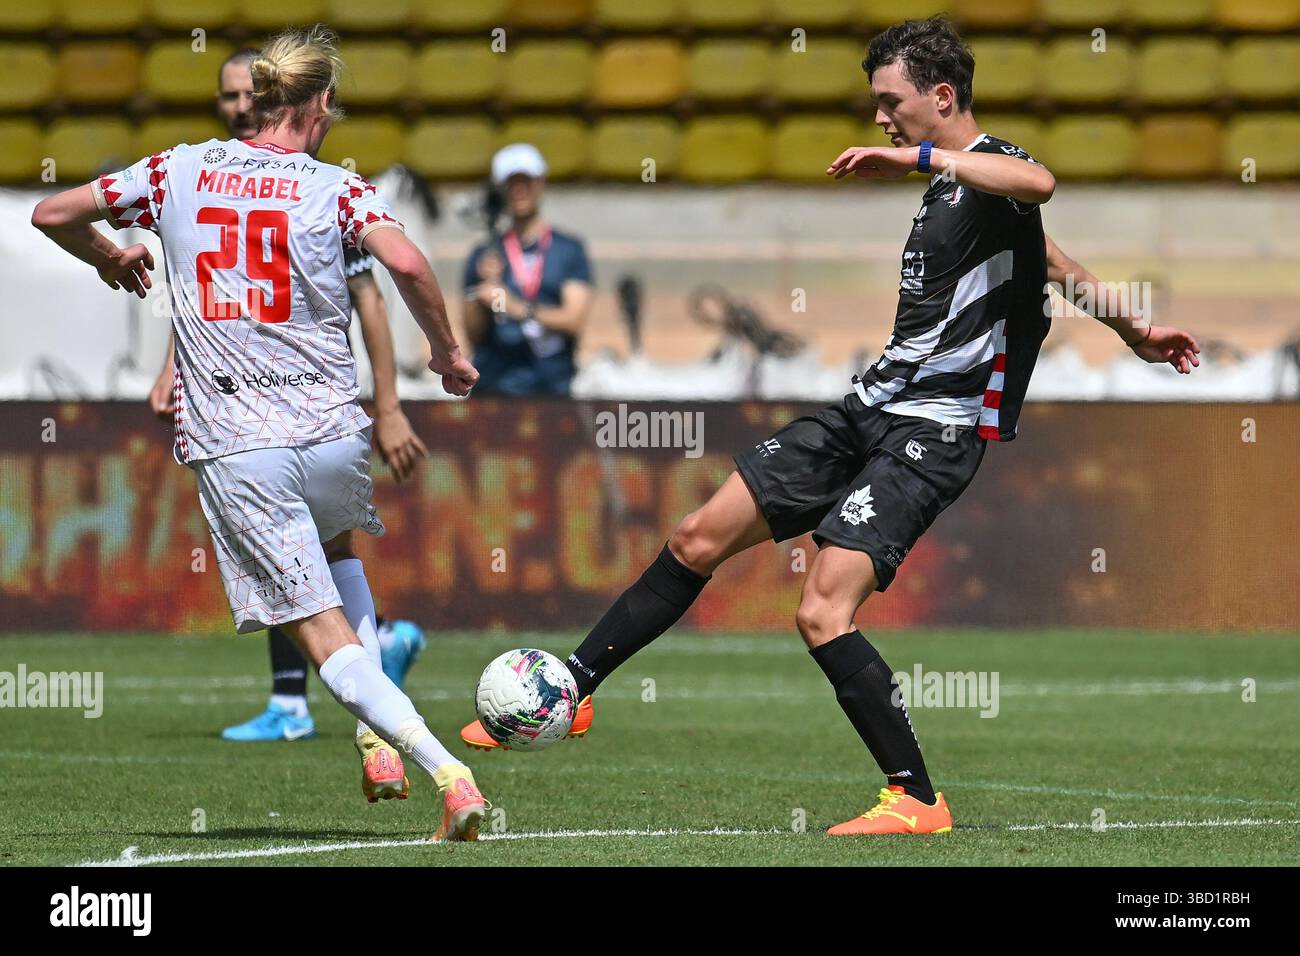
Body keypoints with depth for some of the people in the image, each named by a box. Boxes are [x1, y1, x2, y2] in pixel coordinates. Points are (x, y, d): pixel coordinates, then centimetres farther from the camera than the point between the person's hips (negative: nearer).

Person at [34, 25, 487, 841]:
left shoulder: (180, 172, 7)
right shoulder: (333, 188, -1)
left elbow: (52, 214, 14)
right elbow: (405, 261, -20)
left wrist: (109, 256, 34)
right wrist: (447, 351, -3)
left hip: (233, 450, -1)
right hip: (332, 432, 1)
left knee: (321, 627, -1)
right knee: (337, 549, 33)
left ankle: (448, 773, -19)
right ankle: (379, 742, 18)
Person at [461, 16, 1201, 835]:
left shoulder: (990, 164, -12)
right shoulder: (947, 184, 17)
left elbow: (1039, 183, -39)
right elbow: (1049, 259, 31)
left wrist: (917, 156, -35)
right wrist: (1133, 332, 42)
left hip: (931, 433, -10)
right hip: (872, 407, 10)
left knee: (824, 612, -20)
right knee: (702, 538, 10)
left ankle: (918, 802, -11)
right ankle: (570, 691, 21)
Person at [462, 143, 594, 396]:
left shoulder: (570, 250, 10)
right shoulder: (483, 256, 14)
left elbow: (574, 321, -2)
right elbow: (473, 335, 10)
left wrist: (519, 308, -16)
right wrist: (487, 286, -7)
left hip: (554, 384, -1)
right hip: (493, 387, 1)